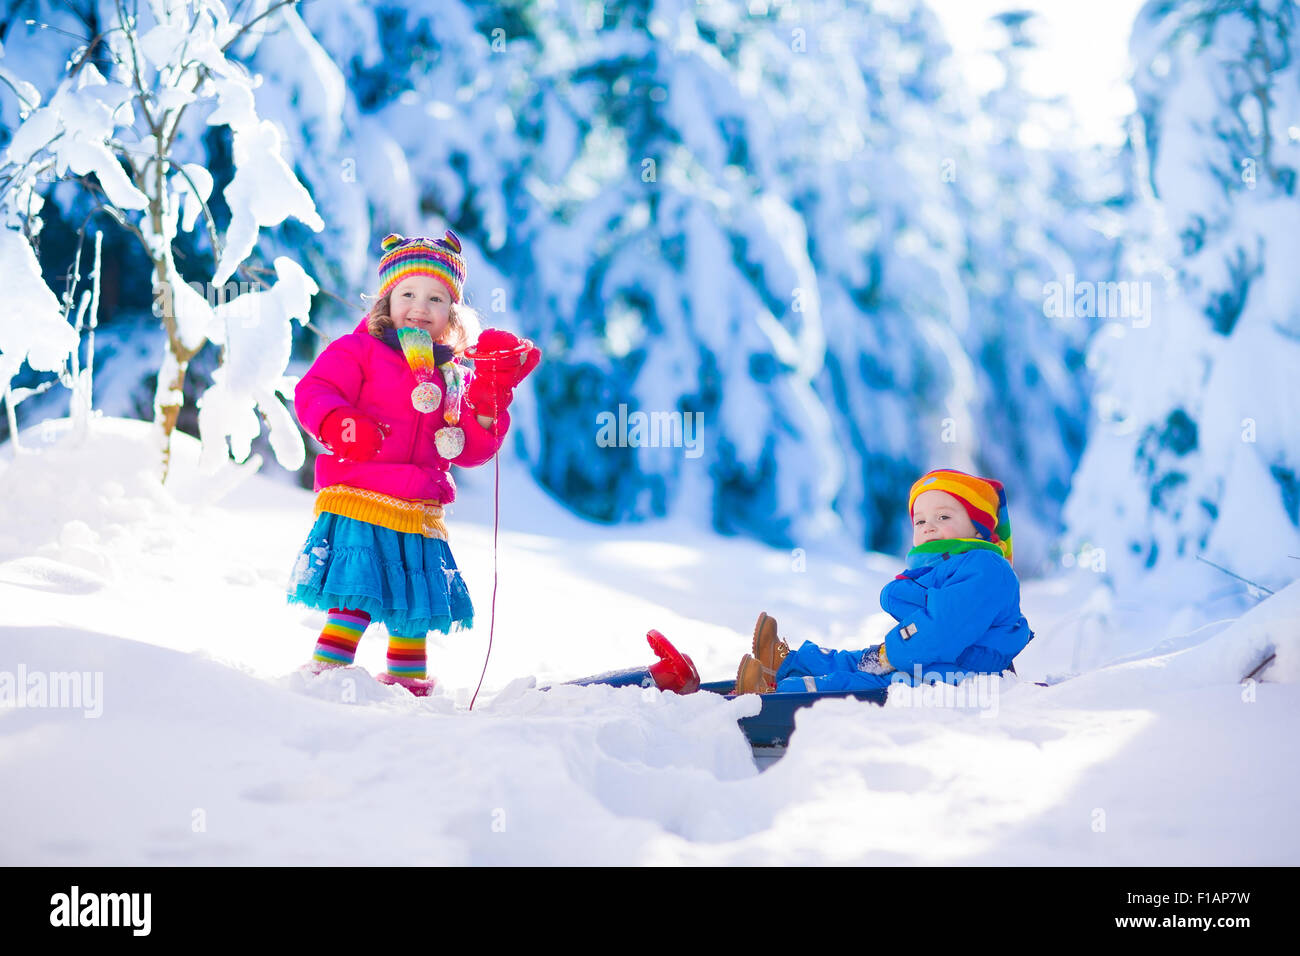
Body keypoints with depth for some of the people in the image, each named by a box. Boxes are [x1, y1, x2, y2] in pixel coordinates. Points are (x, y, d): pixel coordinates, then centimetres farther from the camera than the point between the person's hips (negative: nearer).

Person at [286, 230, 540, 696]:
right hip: (360, 501, -5)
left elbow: (471, 450, 14)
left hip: (419, 516, 6)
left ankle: (408, 679, 31)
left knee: (418, 600, 13)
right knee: (360, 592, -16)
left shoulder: (455, 375, 16)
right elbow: (313, 391, -8)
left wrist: (489, 404, -1)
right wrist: (338, 424, -27)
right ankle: (326, 670, -7)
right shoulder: (360, 350, 2)